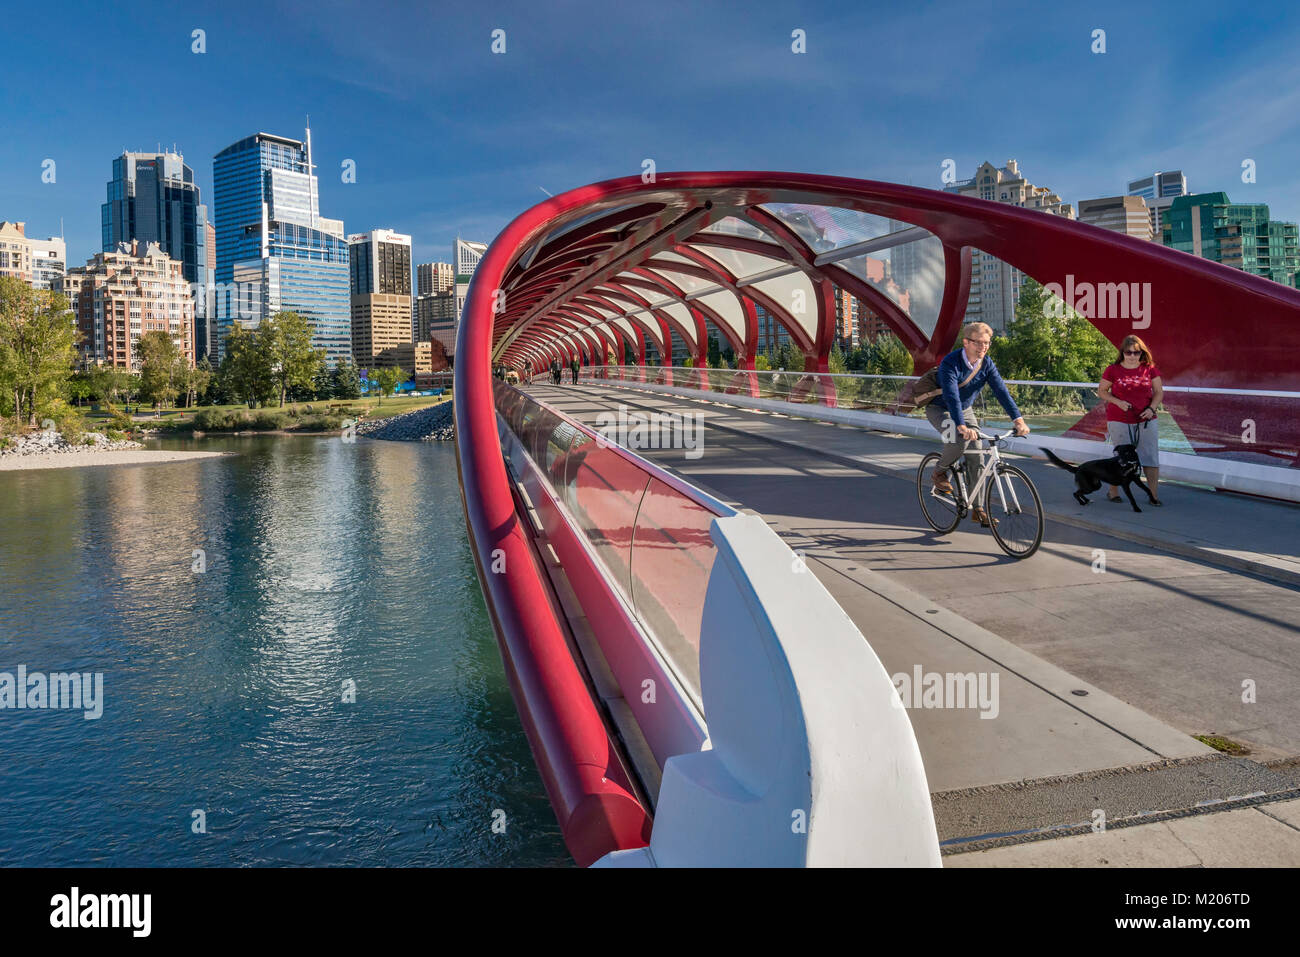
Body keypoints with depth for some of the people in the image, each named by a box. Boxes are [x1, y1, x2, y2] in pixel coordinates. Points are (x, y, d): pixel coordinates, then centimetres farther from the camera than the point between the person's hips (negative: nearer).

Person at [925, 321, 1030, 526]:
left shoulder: (986, 364, -11)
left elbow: (1001, 391, -17)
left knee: (976, 458, -4)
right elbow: (951, 396, -39)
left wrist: (1018, 420, -30)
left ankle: (977, 509, 4)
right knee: (961, 439, -34)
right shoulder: (950, 363, -28)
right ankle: (940, 473, -5)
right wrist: (962, 426, -52)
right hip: (939, 409, -6)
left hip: (964, 410, 6)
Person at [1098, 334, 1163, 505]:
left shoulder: (1150, 369, 2)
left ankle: (1154, 494, 9)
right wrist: (1118, 402, -13)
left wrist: (1152, 408, -10)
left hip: (1145, 420, 2)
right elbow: (1101, 391, 3)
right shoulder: (1113, 370, -3)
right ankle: (1113, 491, 17)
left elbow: (1159, 392, 6)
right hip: (1119, 420, -2)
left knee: (1151, 457, 1)